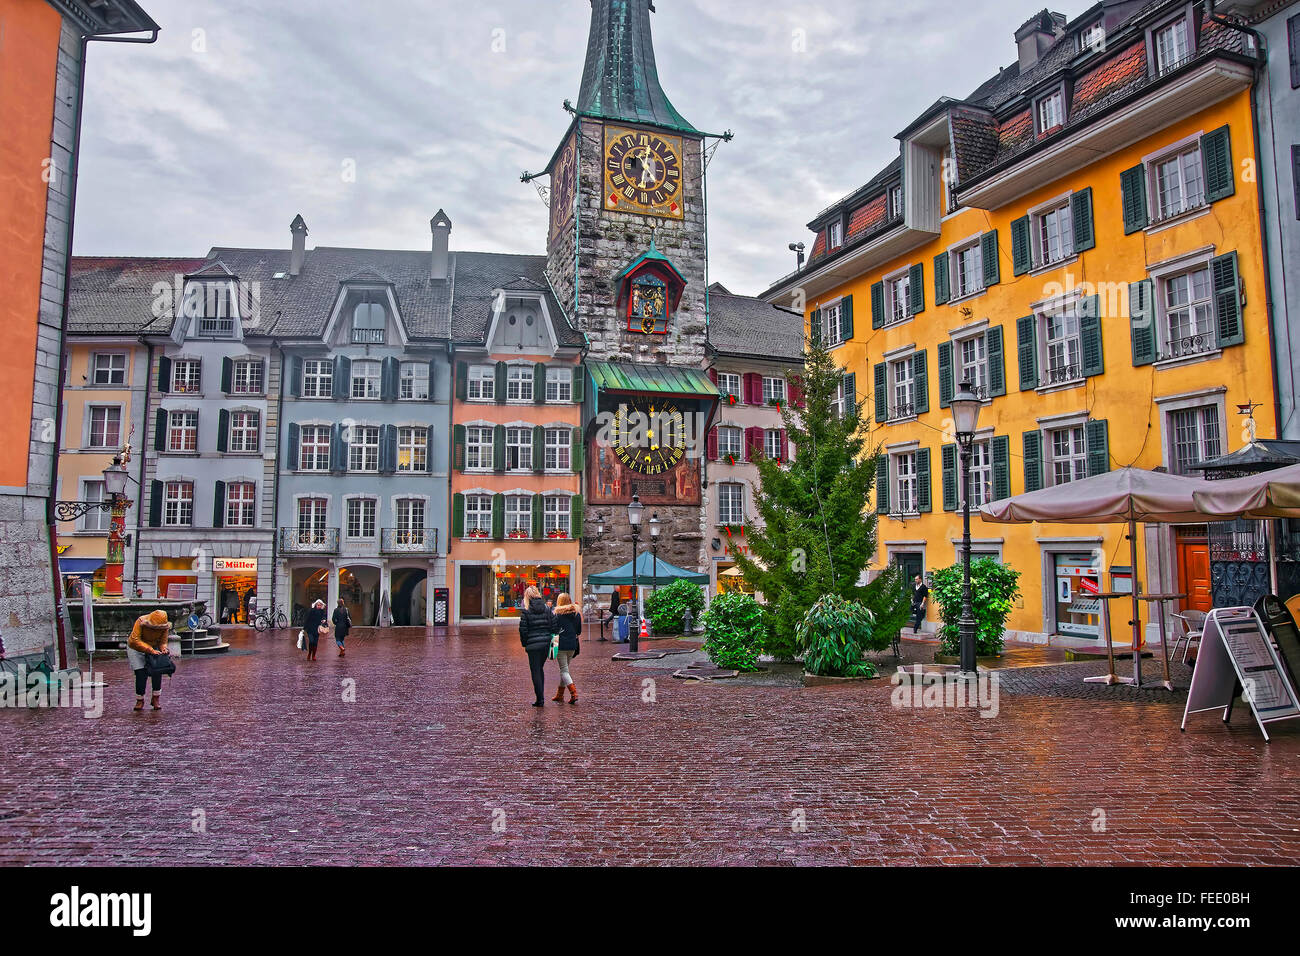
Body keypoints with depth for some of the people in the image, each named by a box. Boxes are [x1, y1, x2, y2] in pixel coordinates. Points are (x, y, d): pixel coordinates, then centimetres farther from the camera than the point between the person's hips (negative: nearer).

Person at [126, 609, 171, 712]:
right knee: (141, 674, -14)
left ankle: (156, 699, -1)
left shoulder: (164, 627, -18)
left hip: (153, 648, 3)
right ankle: (140, 700, 2)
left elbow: (163, 641, -8)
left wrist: (163, 648, -32)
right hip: (136, 648, -3)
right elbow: (135, 640, -34)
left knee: (158, 671, -13)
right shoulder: (141, 622, -30)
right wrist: (150, 650, -42)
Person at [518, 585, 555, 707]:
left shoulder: (526, 611, -8)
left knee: (535, 671, 2)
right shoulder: (547, 609, 4)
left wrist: (524, 643, 5)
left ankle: (540, 699, -1)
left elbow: (523, 630, -8)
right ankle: (541, 696, 20)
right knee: (540, 669, 19)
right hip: (546, 643, 5)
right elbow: (553, 626, 2)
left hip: (533, 644, -4)